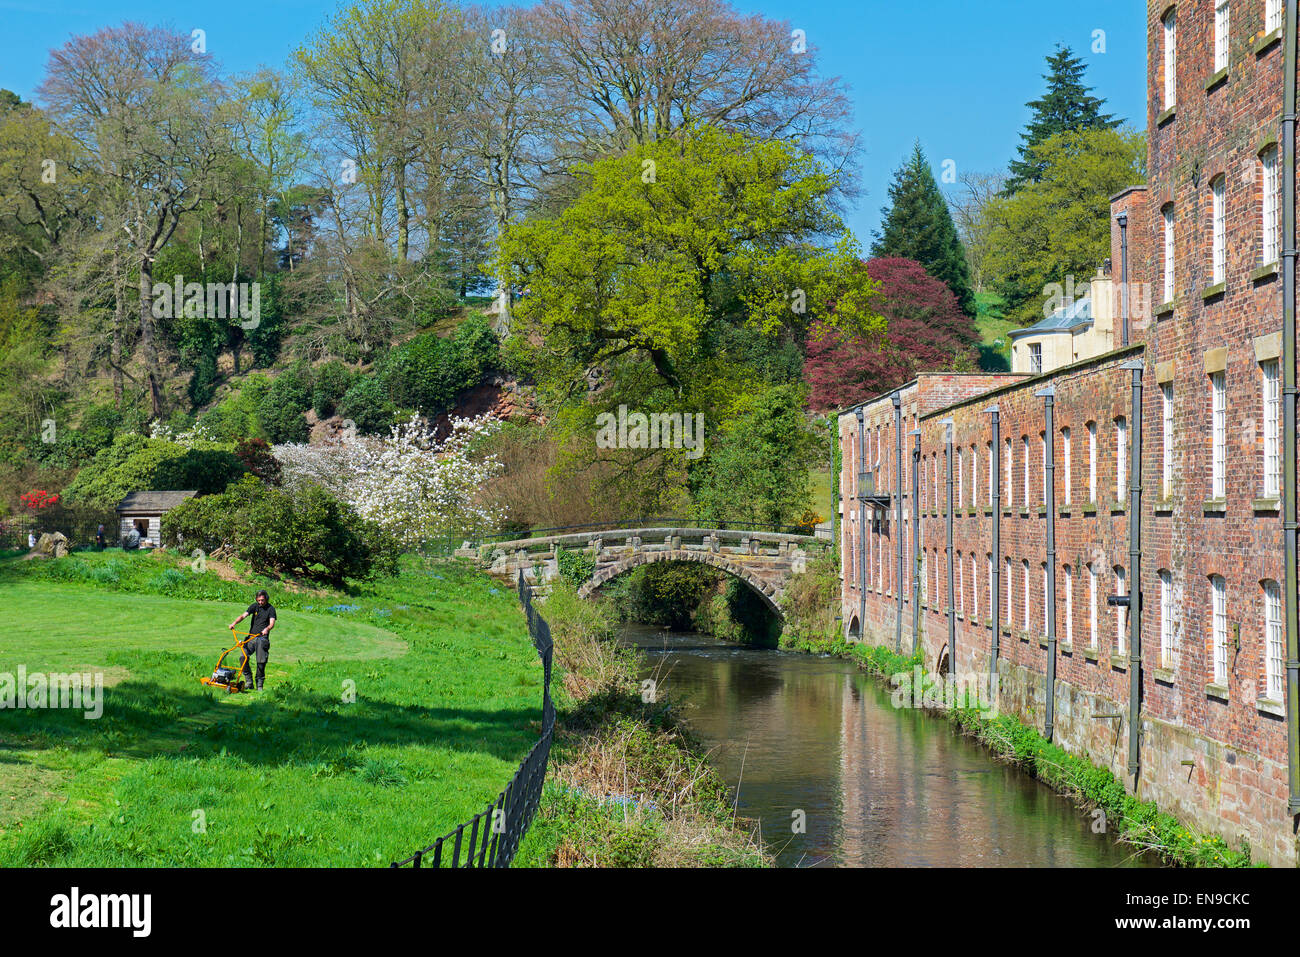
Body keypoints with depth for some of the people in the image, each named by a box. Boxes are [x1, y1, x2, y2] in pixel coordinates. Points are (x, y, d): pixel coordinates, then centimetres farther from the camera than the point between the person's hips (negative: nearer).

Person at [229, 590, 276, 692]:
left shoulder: (271, 608, -1)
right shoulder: (254, 606, 8)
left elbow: (272, 623, -13)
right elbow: (243, 615, -2)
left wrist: (267, 629, -35)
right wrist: (234, 623, -20)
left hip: (262, 638, -3)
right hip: (251, 636, 3)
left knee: (261, 662, -4)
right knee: (244, 657, -11)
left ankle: (259, 685, 10)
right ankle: (249, 682, -2)